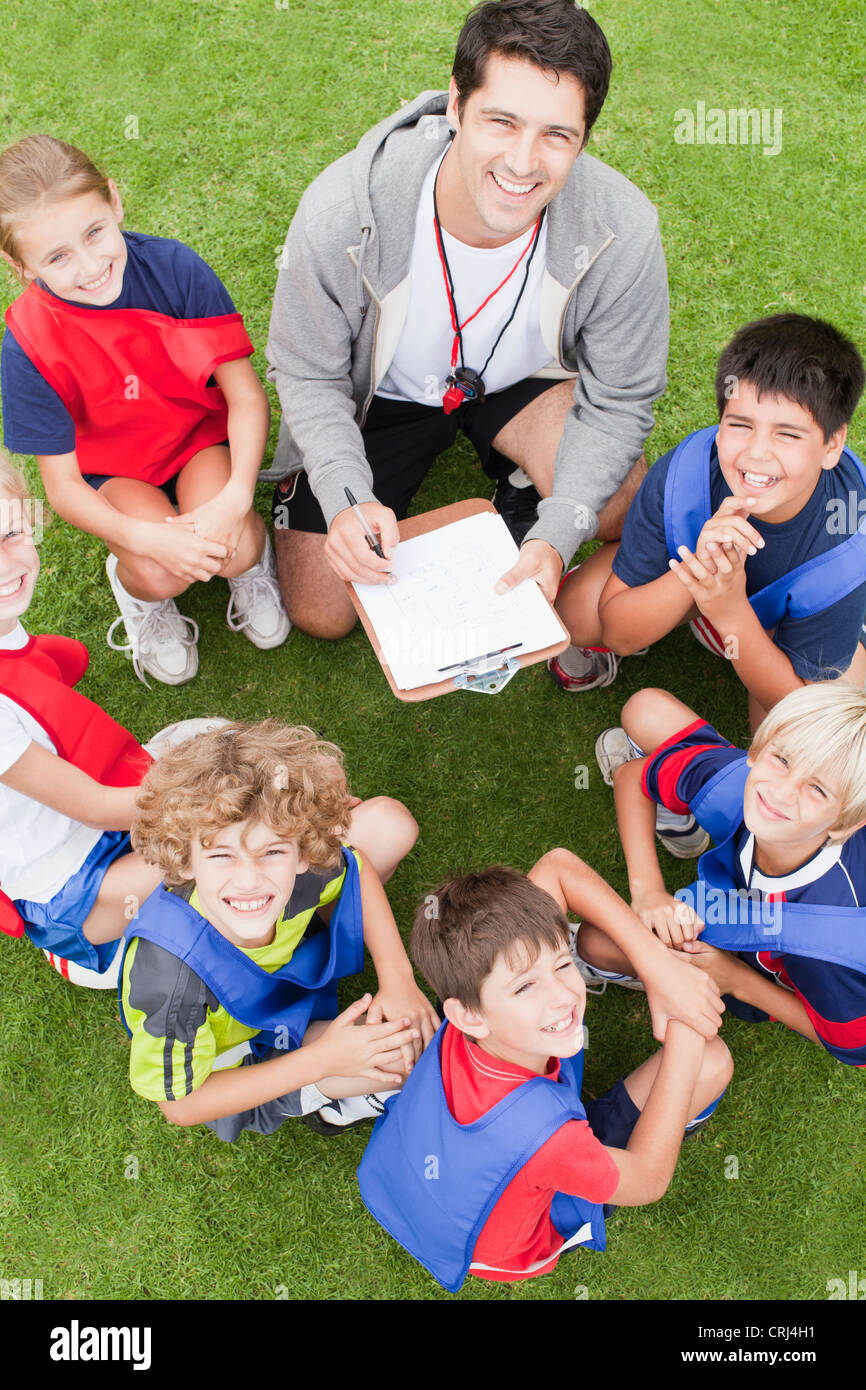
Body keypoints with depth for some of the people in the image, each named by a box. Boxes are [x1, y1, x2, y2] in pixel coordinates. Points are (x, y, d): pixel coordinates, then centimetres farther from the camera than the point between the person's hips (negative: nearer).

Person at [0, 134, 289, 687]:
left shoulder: (175, 267, -22)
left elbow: (247, 396, -18)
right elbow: (63, 485, -16)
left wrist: (236, 497, -33)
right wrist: (150, 538, -33)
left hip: (202, 434, 1)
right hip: (112, 468, 0)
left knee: (233, 550, -28)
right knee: (162, 573, -27)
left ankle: (252, 553, 11)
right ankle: (136, 587, 10)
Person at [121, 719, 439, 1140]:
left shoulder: (296, 861, -33)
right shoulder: (171, 975, -43)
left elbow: (357, 870, -6)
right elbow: (181, 1105, -25)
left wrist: (398, 978, -18)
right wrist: (321, 1060, -28)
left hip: (279, 970, 4)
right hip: (240, 1054, -4)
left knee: (390, 821, -3)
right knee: (409, 1047, -27)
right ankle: (323, 1095, 6)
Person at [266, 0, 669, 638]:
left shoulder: (623, 230, -29)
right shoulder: (340, 211, -32)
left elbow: (619, 402, -18)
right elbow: (308, 375, -18)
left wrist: (556, 534, -33)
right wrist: (346, 497, -36)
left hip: (524, 379, 1)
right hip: (381, 394, 0)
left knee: (628, 508, -27)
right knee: (321, 613, -4)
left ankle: (525, 505, 7)